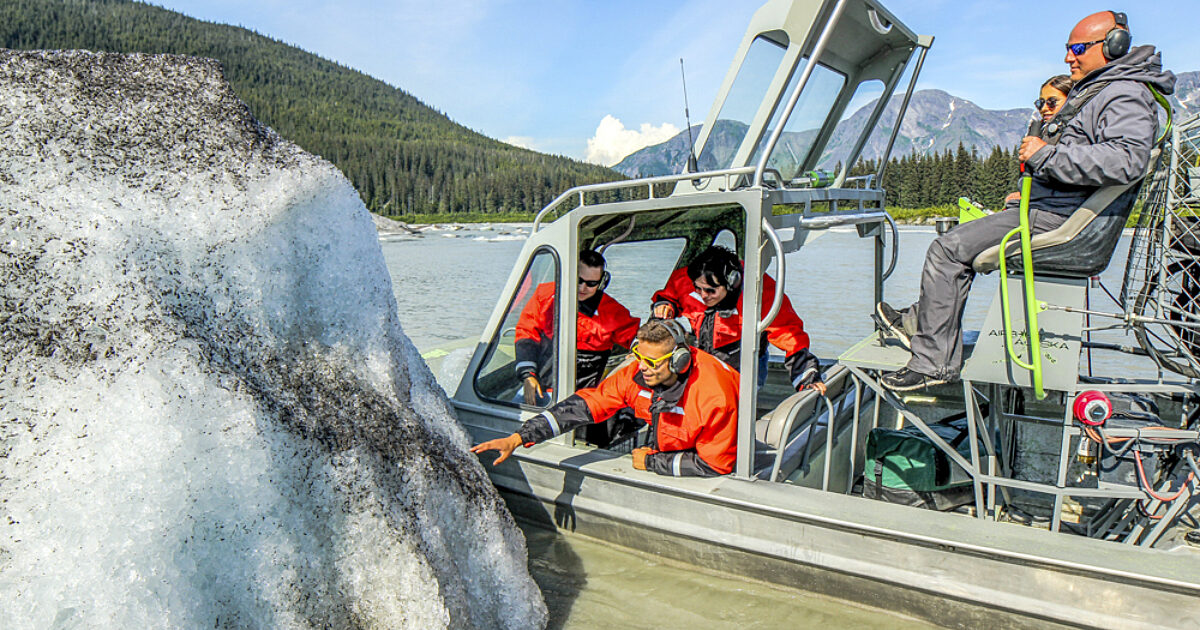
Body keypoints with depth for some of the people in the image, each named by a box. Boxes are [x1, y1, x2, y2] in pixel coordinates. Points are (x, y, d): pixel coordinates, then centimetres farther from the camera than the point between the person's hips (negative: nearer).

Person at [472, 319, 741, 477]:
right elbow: (584, 405, -21)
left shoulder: (714, 397, -36)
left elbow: (715, 464, -29)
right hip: (667, 441, 7)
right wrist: (518, 438, -29)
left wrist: (651, 462, -22)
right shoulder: (636, 374, -21)